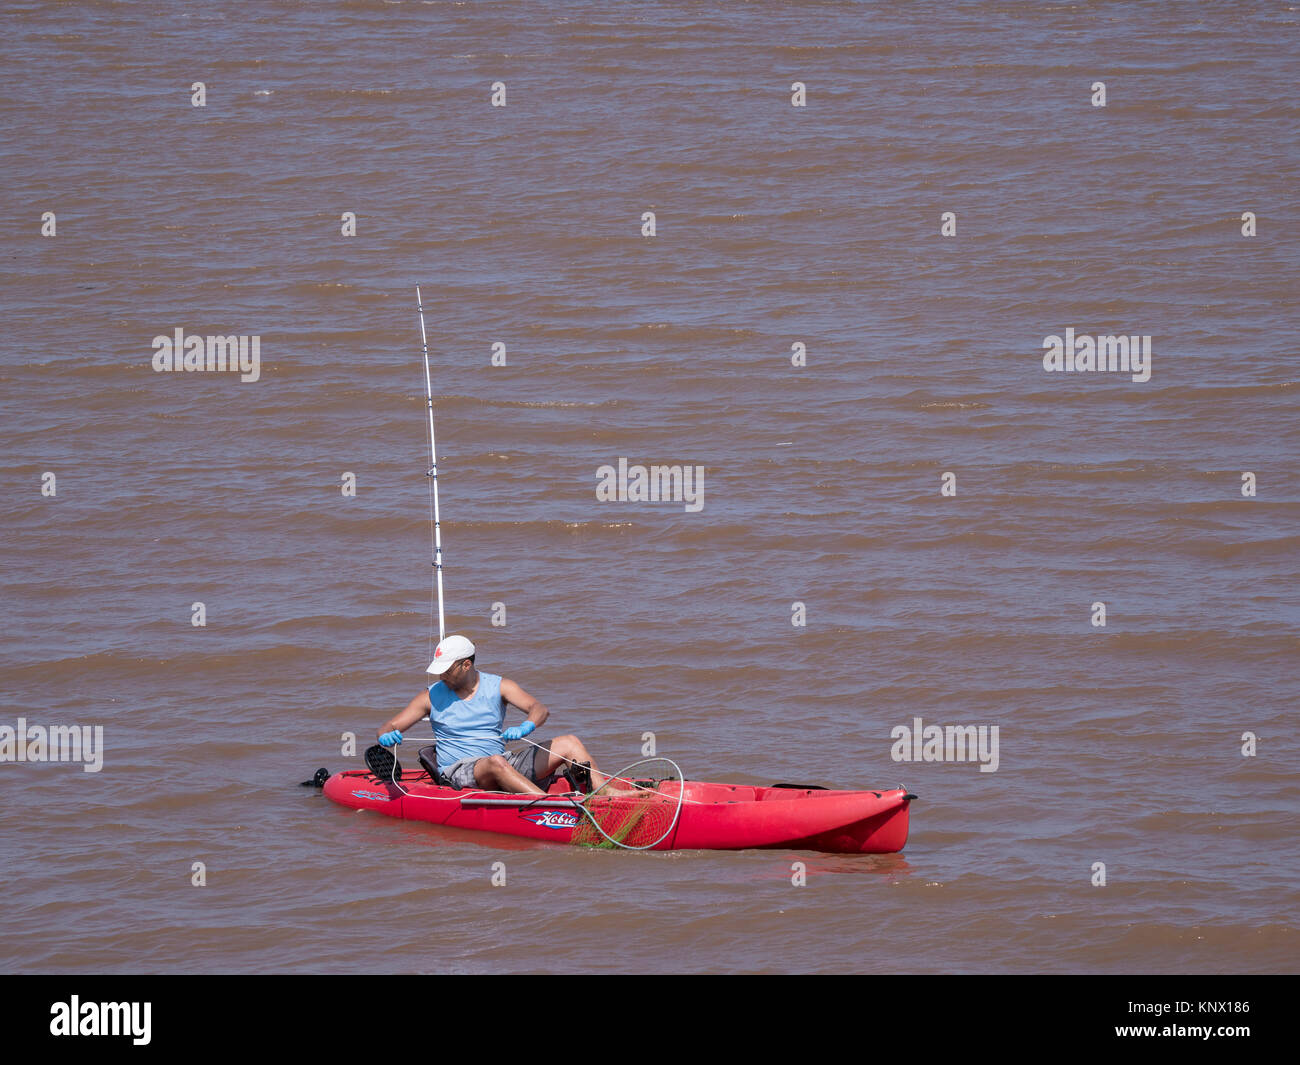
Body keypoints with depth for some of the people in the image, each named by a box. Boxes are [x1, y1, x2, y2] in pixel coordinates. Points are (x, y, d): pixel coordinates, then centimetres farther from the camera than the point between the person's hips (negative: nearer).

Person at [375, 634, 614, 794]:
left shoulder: (498, 686, 6)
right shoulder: (433, 696, 4)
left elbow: (540, 708, -8)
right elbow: (387, 727, 4)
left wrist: (527, 726, -32)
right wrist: (387, 736, -23)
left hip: (504, 763, 4)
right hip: (458, 773, -4)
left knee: (569, 744, -7)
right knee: (495, 763, -39)